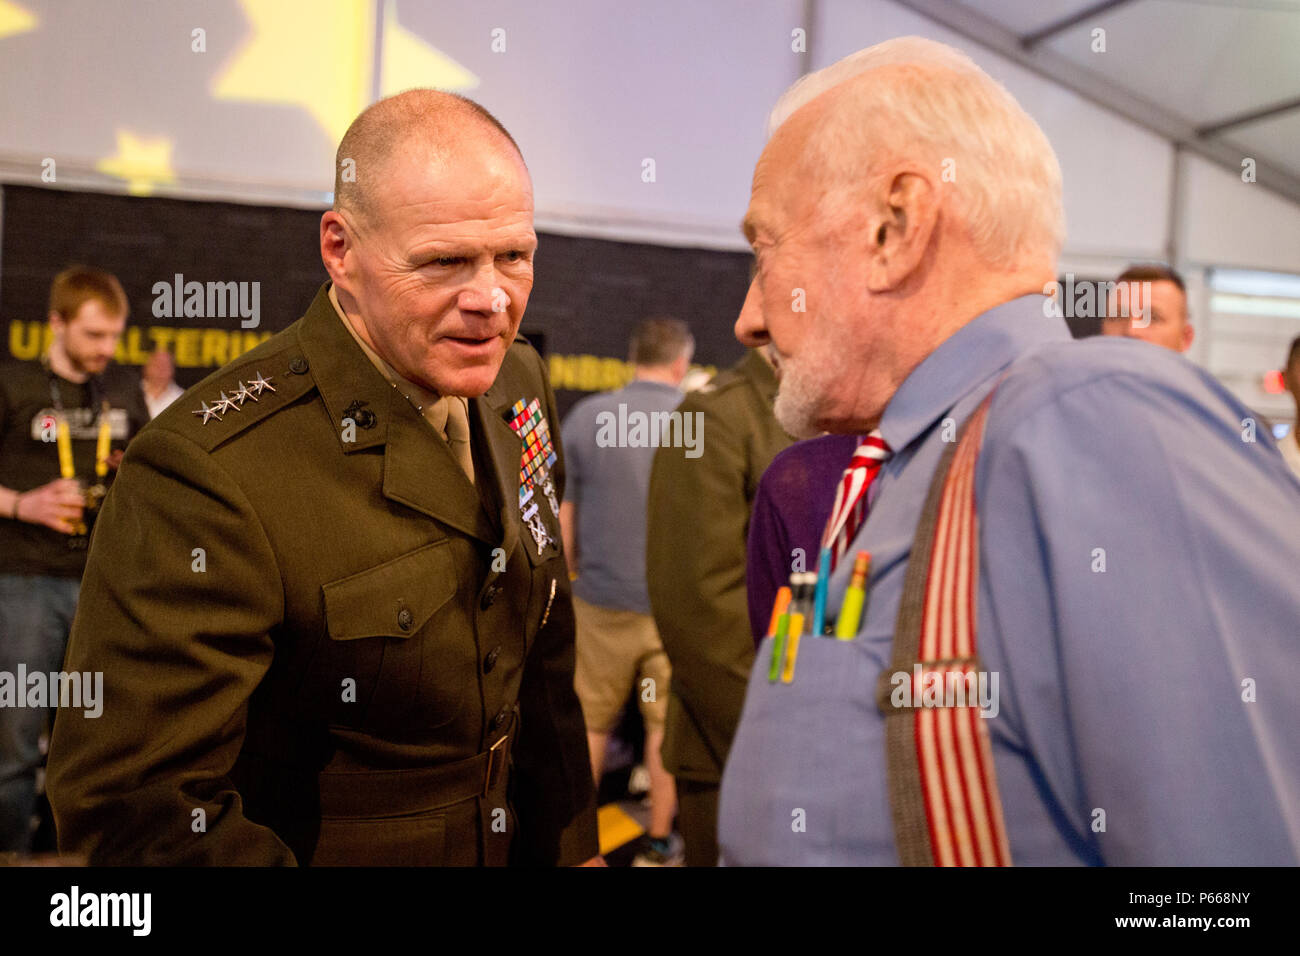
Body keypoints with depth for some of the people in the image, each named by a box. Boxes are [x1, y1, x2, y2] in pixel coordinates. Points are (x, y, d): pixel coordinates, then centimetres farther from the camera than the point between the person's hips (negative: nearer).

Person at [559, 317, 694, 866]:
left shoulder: (584, 418, -2)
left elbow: (562, 520, 3)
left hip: (602, 600, 1)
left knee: (589, 724, 15)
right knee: (667, 726, 13)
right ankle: (659, 845, 23)